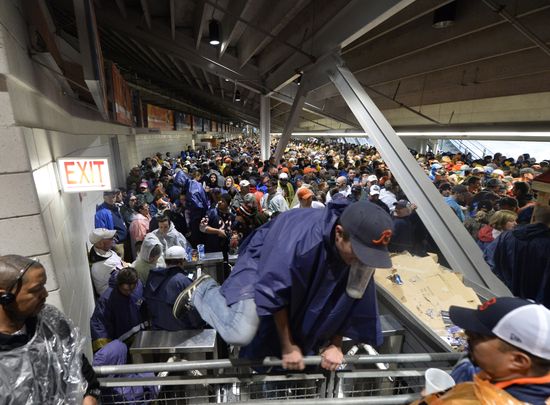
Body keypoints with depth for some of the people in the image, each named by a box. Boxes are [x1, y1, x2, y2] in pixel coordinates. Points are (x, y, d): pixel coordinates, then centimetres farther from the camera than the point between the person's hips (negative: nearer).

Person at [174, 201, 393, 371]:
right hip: (263, 266, -5)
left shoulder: (361, 247, -23)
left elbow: (348, 302, -9)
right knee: (241, 334, -23)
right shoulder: (300, 238, -42)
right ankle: (202, 291, 5)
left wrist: (335, 344, -7)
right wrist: (288, 346, -19)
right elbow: (274, 294, -31)